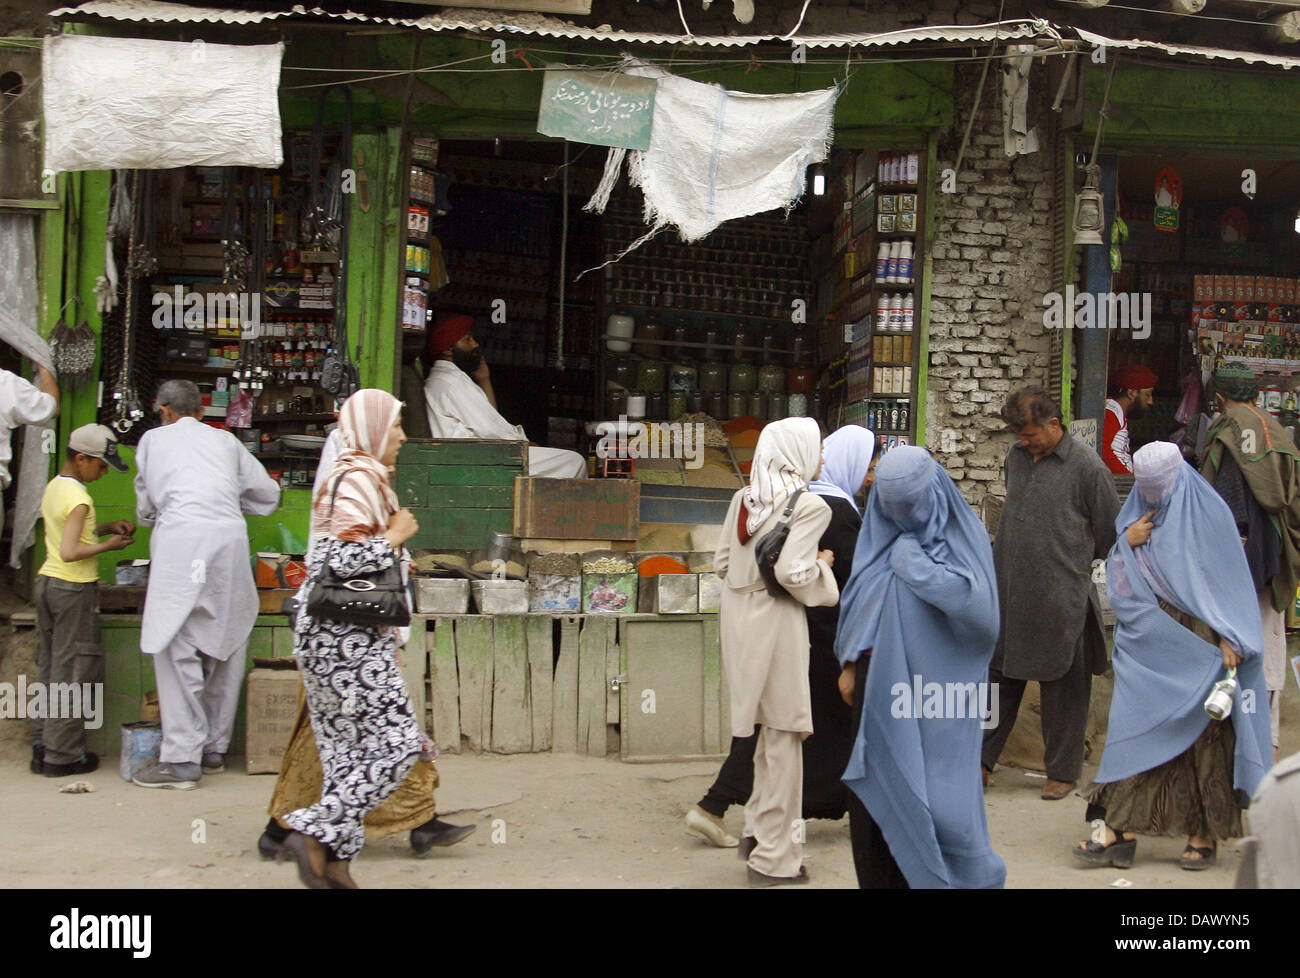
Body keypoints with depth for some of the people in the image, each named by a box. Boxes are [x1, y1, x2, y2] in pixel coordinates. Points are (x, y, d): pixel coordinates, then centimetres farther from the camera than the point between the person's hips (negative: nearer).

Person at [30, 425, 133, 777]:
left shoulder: (53, 487, 10)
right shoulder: (78, 498, -18)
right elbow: (70, 552, -24)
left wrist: (105, 527, 10)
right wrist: (109, 545, -13)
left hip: (47, 582, 9)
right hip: (74, 589, -9)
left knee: (50, 669, 13)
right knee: (74, 671, -2)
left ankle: (42, 747, 17)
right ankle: (62, 756, 3)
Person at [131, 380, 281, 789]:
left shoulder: (154, 439, 19)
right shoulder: (224, 440, 23)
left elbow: (145, 507, 27)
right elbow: (267, 494, 26)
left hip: (180, 537, -3)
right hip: (230, 537, 3)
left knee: (177, 648, -4)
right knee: (224, 645, 11)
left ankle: (182, 759, -7)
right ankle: (215, 748, 18)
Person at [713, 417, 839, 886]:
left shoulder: (743, 499, 7)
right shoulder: (810, 506, -13)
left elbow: (722, 562, 9)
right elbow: (792, 573, -21)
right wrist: (822, 565, -3)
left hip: (739, 618, 7)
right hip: (777, 623, -7)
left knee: (769, 727, 21)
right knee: (784, 733, 3)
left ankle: (758, 829, 27)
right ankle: (774, 858, 10)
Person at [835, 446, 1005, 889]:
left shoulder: (963, 535, -7)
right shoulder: (880, 532, 7)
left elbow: (977, 603, -21)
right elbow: (856, 601, 14)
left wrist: (914, 562, -17)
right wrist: (851, 663, 12)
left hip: (938, 683, -4)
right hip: (881, 680, 5)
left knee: (935, 787, -1)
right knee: (874, 785, 6)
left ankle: (971, 876, 17)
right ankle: (879, 877, 18)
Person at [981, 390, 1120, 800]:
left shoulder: (1087, 468, -9)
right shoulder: (1016, 458, 8)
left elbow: (1110, 531, 0)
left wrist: (1074, 561, 9)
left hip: (1061, 598, -5)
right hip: (1007, 592, 5)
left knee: (1063, 689, 6)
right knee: (997, 676, 10)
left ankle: (1063, 772, 18)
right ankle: (981, 759, 20)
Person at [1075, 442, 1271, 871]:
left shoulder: (1208, 513, -4)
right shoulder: (1137, 513, 9)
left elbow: (1230, 583, -4)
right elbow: (1116, 583, 10)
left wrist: (1228, 640, -12)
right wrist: (1127, 543, -8)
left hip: (1199, 650, -4)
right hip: (1150, 646, 4)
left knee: (1204, 735, 1)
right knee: (1139, 731, -1)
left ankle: (1204, 835, 10)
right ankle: (1122, 831, -2)